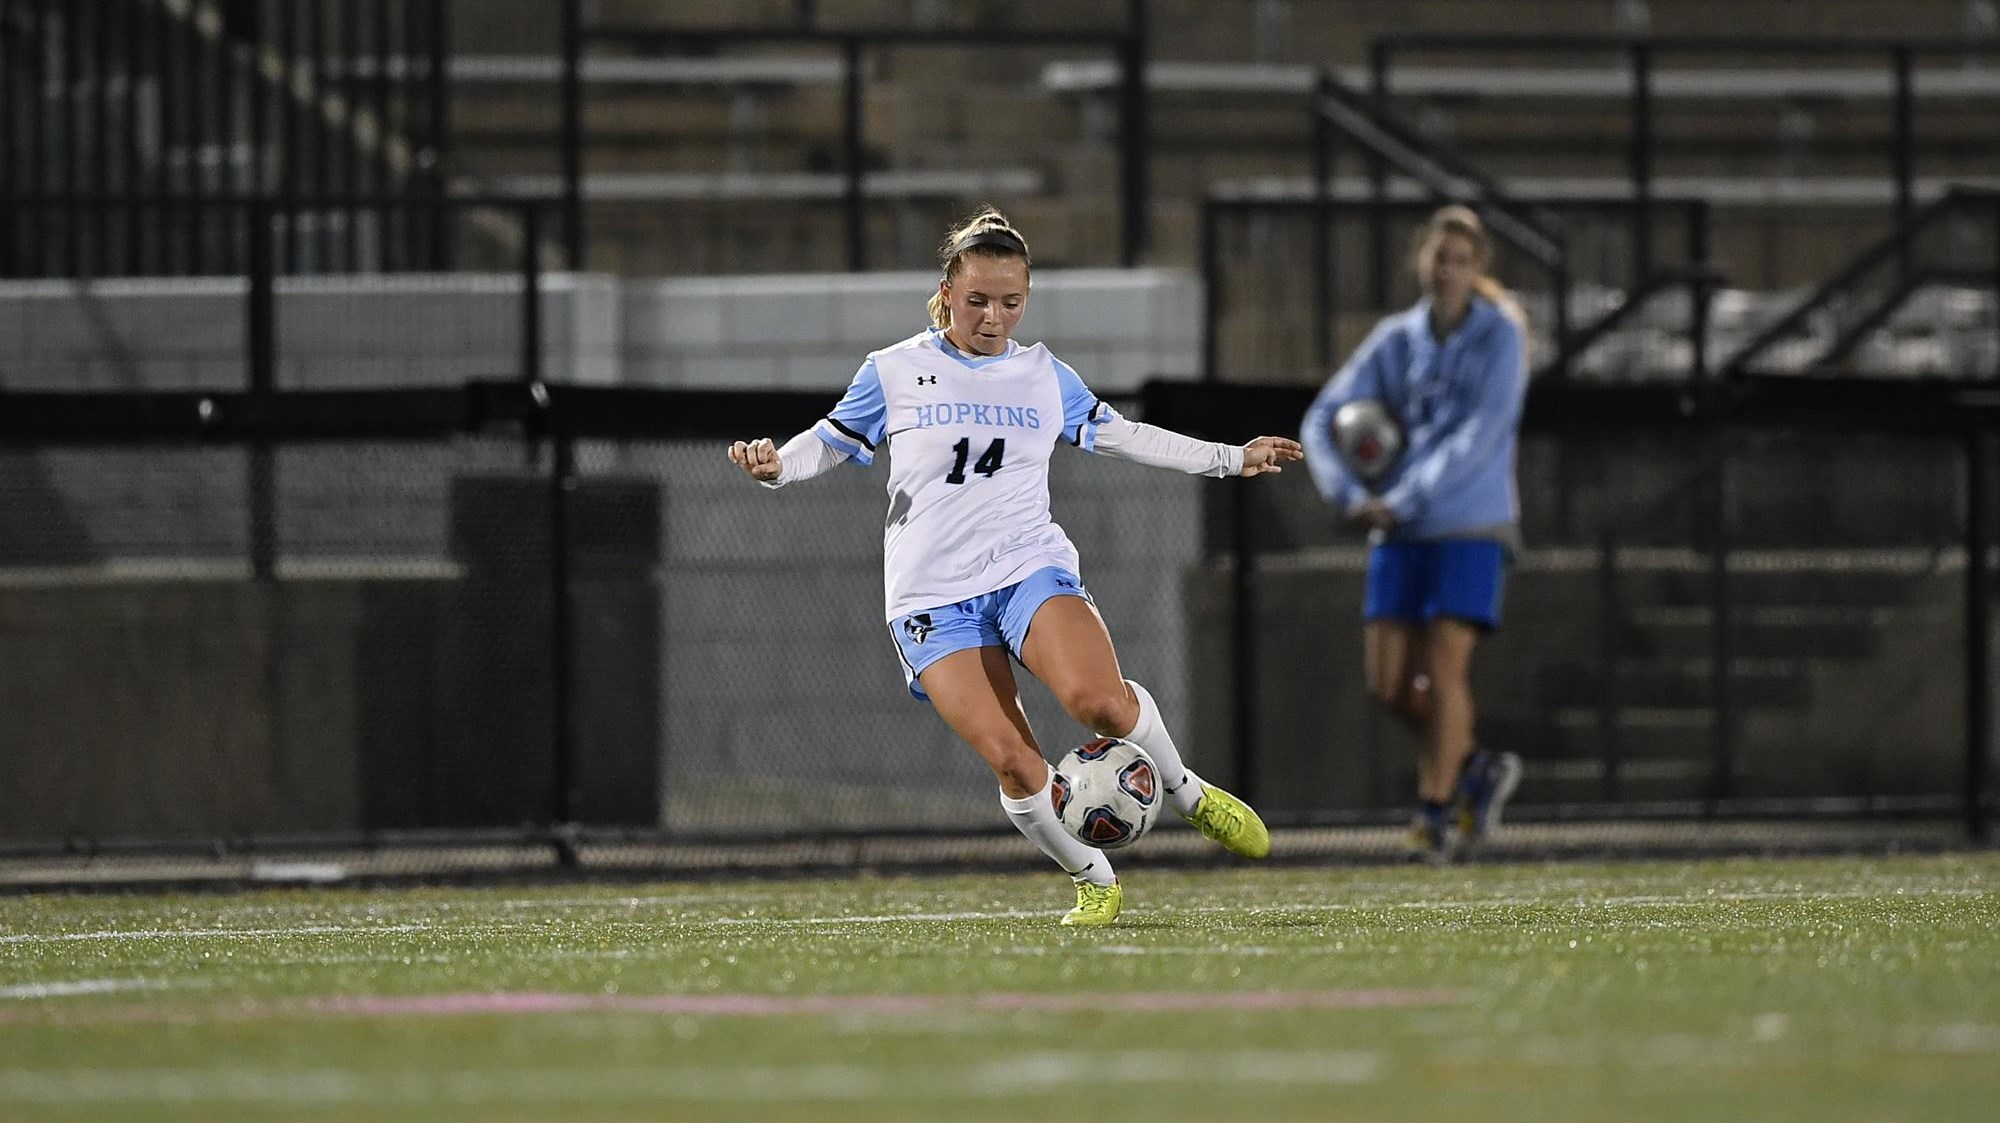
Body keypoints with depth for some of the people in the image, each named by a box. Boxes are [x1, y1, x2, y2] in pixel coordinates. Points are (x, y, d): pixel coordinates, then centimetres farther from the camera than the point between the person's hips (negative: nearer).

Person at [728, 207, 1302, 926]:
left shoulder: (1046, 376, 13)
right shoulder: (896, 372, 6)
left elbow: (1115, 435, 27)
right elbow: (834, 441, 15)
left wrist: (1230, 458, 29)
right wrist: (777, 466, -8)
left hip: (1031, 570, 1)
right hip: (932, 598, -1)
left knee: (1096, 698, -31)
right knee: (1012, 762, -20)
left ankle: (1188, 794, -2)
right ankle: (1093, 882, 4)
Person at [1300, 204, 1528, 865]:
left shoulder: (1500, 338, -4)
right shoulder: (1397, 341, 8)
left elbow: (1478, 436, -14)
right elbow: (1324, 419, 6)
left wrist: (1404, 501, -18)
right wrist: (1350, 495, -12)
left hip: (1471, 527, -5)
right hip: (1399, 536, 5)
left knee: (1444, 666, -13)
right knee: (1388, 681, -2)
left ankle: (1433, 818, -4)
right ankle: (1477, 770, 20)